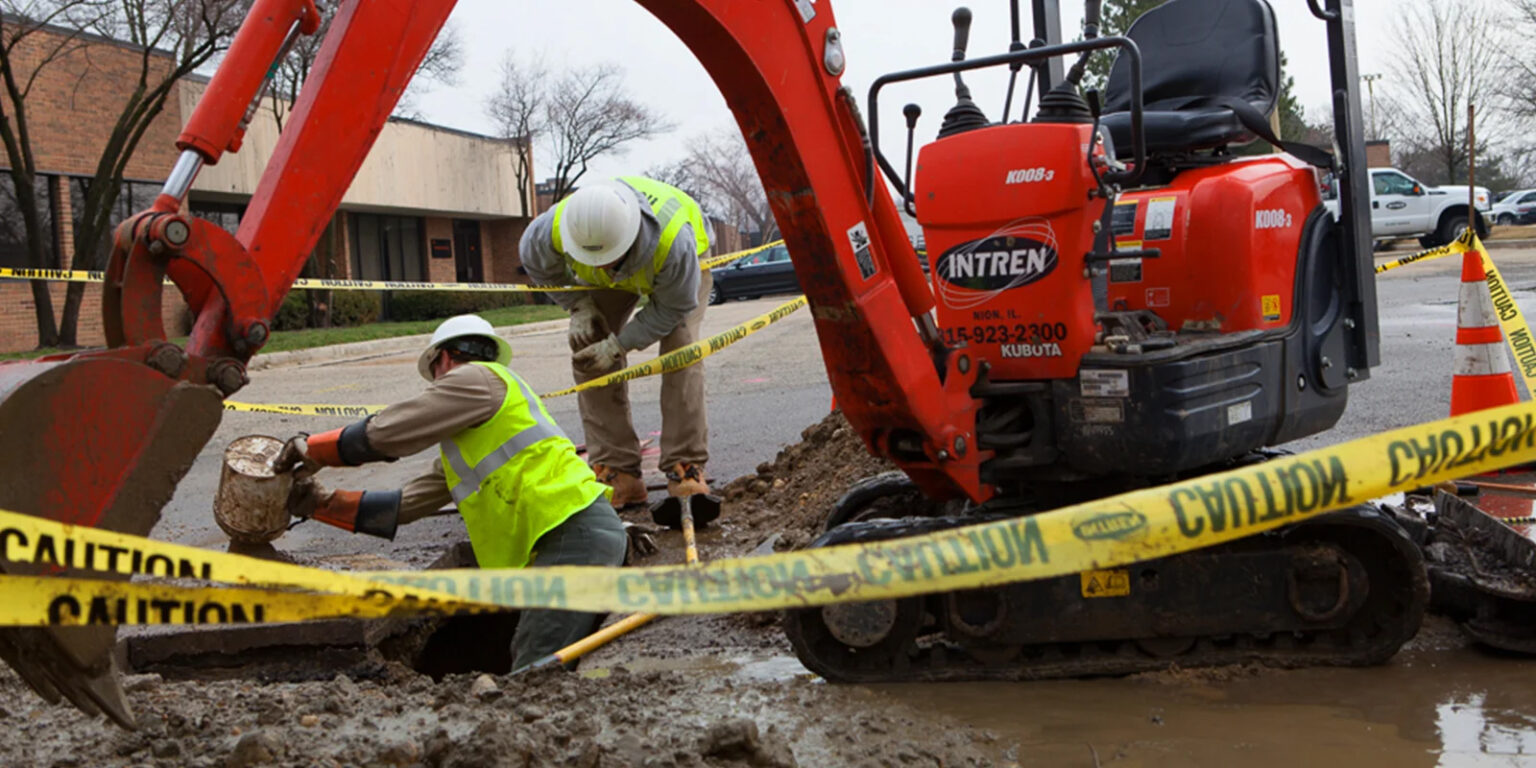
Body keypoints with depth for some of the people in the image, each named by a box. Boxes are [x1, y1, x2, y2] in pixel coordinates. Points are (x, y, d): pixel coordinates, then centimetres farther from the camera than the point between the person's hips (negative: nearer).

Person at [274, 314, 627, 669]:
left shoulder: (478, 378, 2)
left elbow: (384, 434, 0)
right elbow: (407, 504, 27)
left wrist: (312, 448, 15)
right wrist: (324, 504, 26)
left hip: (578, 532, -10)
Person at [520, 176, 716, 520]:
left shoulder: (673, 241, -47)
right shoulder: (556, 227, -38)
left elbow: (674, 307, -28)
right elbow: (535, 262, -11)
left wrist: (619, 345, -31)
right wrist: (579, 305, -19)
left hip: (680, 273, -3)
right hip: (611, 282, 3)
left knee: (679, 352, -25)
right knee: (590, 357, -12)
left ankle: (686, 471, -22)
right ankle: (619, 475, -9)